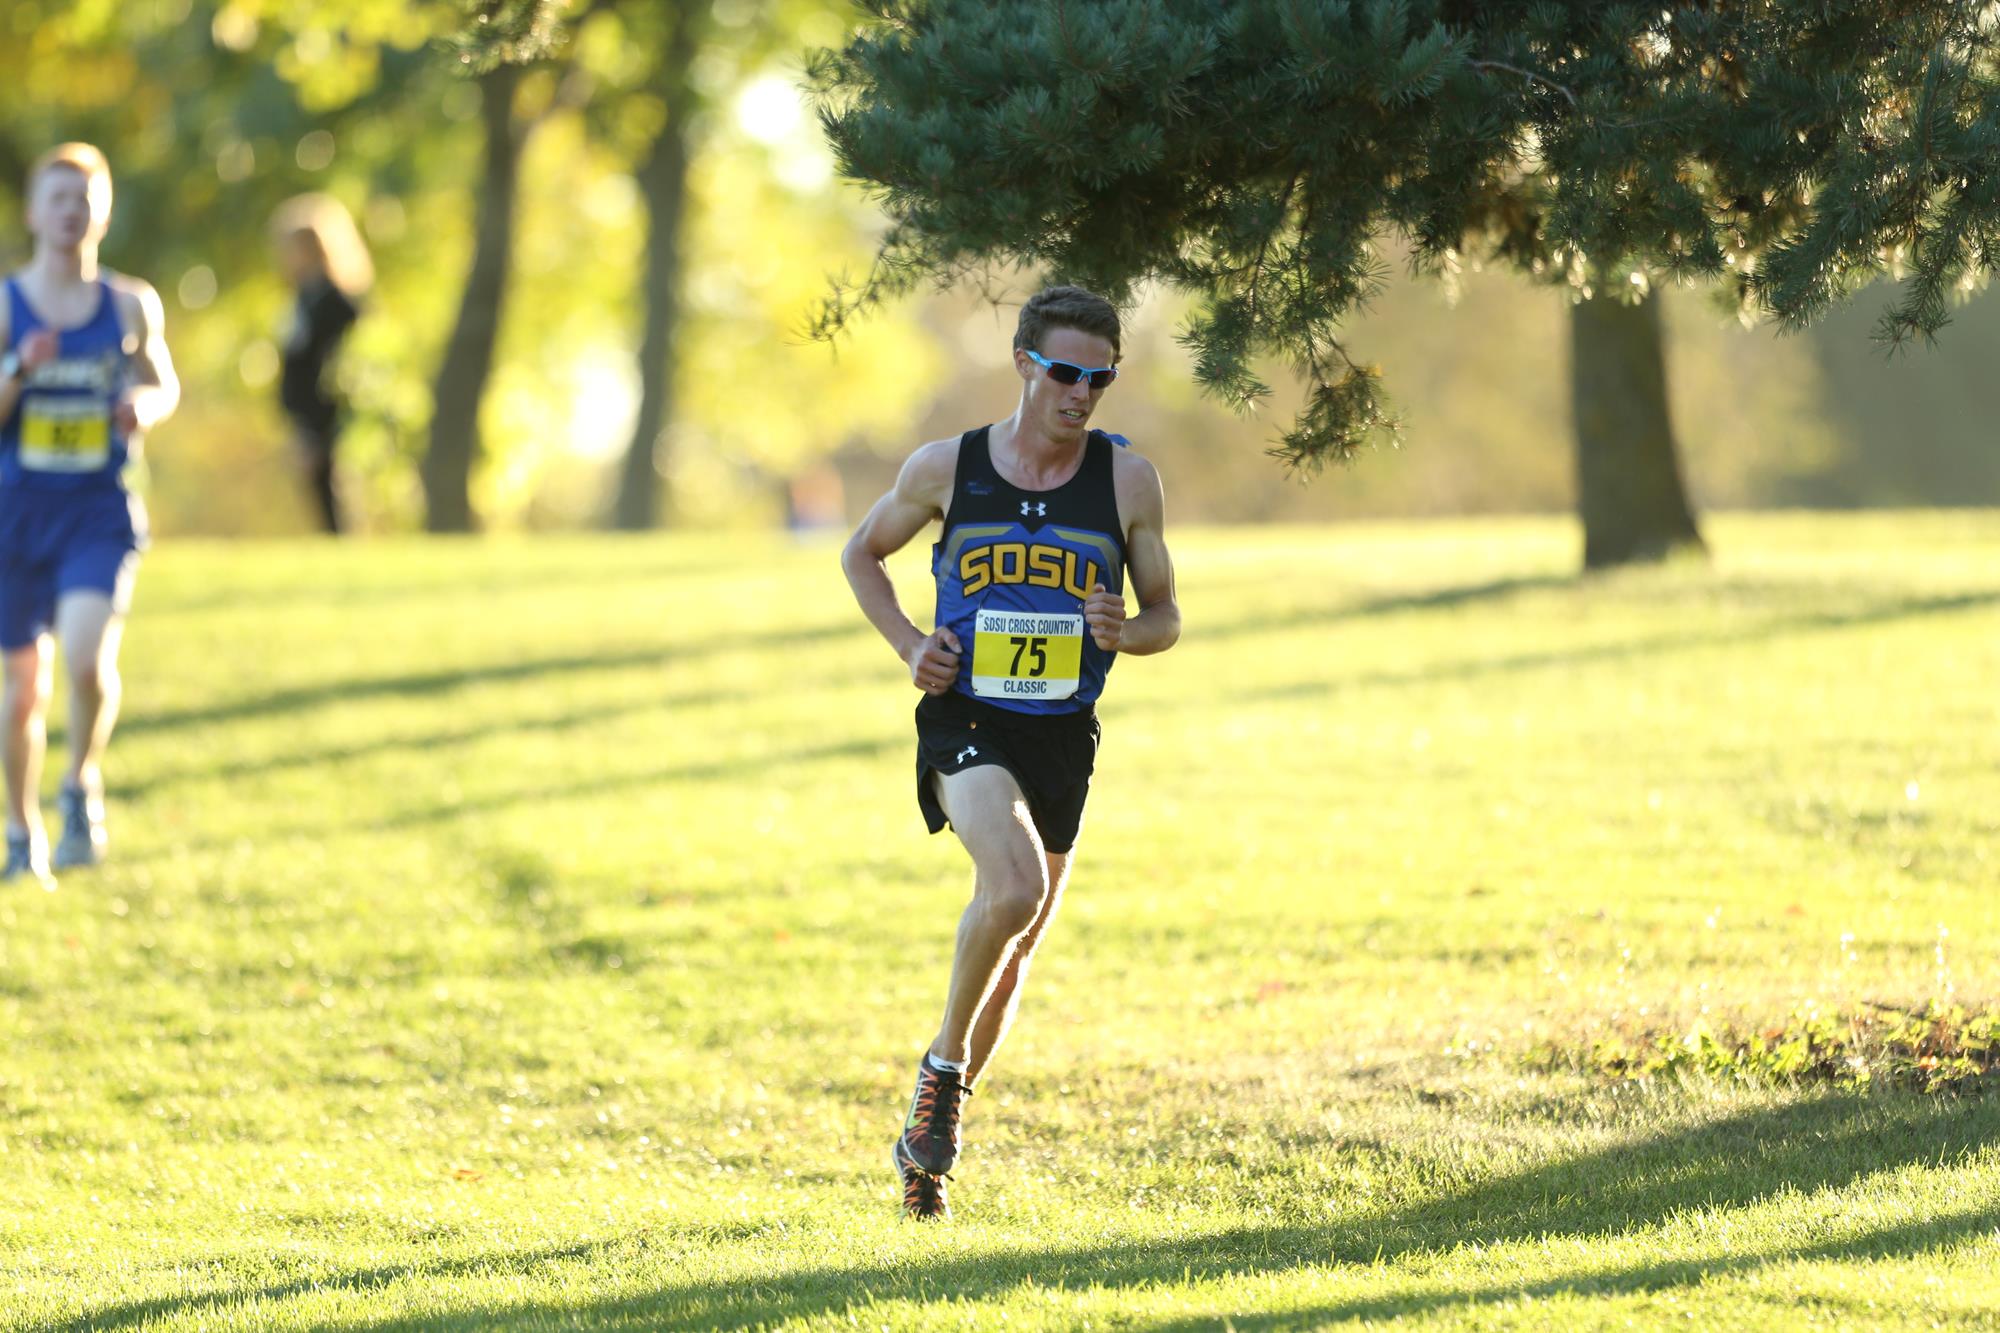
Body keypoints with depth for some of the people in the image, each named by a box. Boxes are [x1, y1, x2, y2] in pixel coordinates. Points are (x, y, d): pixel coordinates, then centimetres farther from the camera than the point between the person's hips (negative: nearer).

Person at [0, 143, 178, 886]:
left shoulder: (132, 306, 3)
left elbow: (163, 385, 18)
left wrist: (146, 405, -5)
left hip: (101, 514, -1)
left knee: (89, 658, -23)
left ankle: (83, 786, 4)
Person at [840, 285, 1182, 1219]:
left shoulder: (1127, 482, 0)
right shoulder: (946, 469, -3)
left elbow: (1166, 616, 8)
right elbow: (863, 554, 14)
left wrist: (1125, 632, -16)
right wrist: (908, 645, -2)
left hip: (1063, 734, 3)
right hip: (965, 722, -3)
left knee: (1010, 957, 12)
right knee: (1014, 888, -30)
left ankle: (924, 1140, 30)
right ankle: (946, 1062, -7)